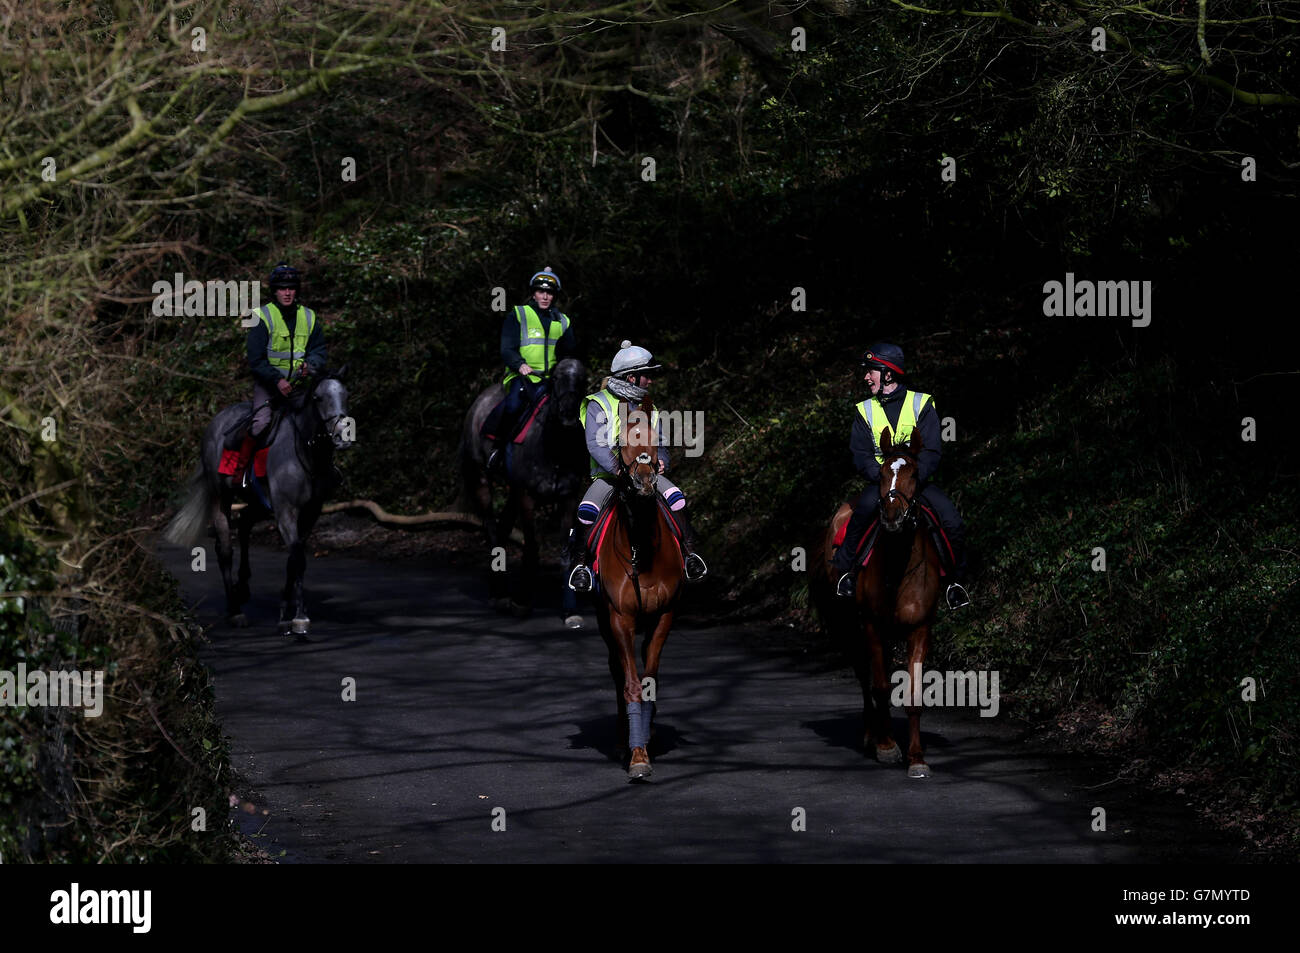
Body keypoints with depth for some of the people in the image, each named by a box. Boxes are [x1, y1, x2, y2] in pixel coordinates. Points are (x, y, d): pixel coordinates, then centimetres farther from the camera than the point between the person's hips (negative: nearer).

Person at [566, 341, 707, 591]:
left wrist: (660, 462, -5)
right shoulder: (599, 405, -2)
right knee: (586, 511, -31)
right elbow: (596, 444, -13)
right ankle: (579, 563, -12)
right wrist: (618, 468, -27)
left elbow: (661, 445, 19)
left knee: (676, 498, -25)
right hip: (608, 475, -4)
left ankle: (689, 554, -17)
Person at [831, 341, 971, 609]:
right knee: (865, 507, -34)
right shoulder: (865, 411, 8)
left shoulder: (921, 404, 2)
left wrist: (913, 479, -22)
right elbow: (861, 454, -1)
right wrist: (883, 478, -20)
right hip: (880, 480, 0)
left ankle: (955, 579, 1)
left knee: (953, 523, -21)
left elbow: (931, 451, -5)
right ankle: (846, 568, -21)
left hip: (917, 480, 0)